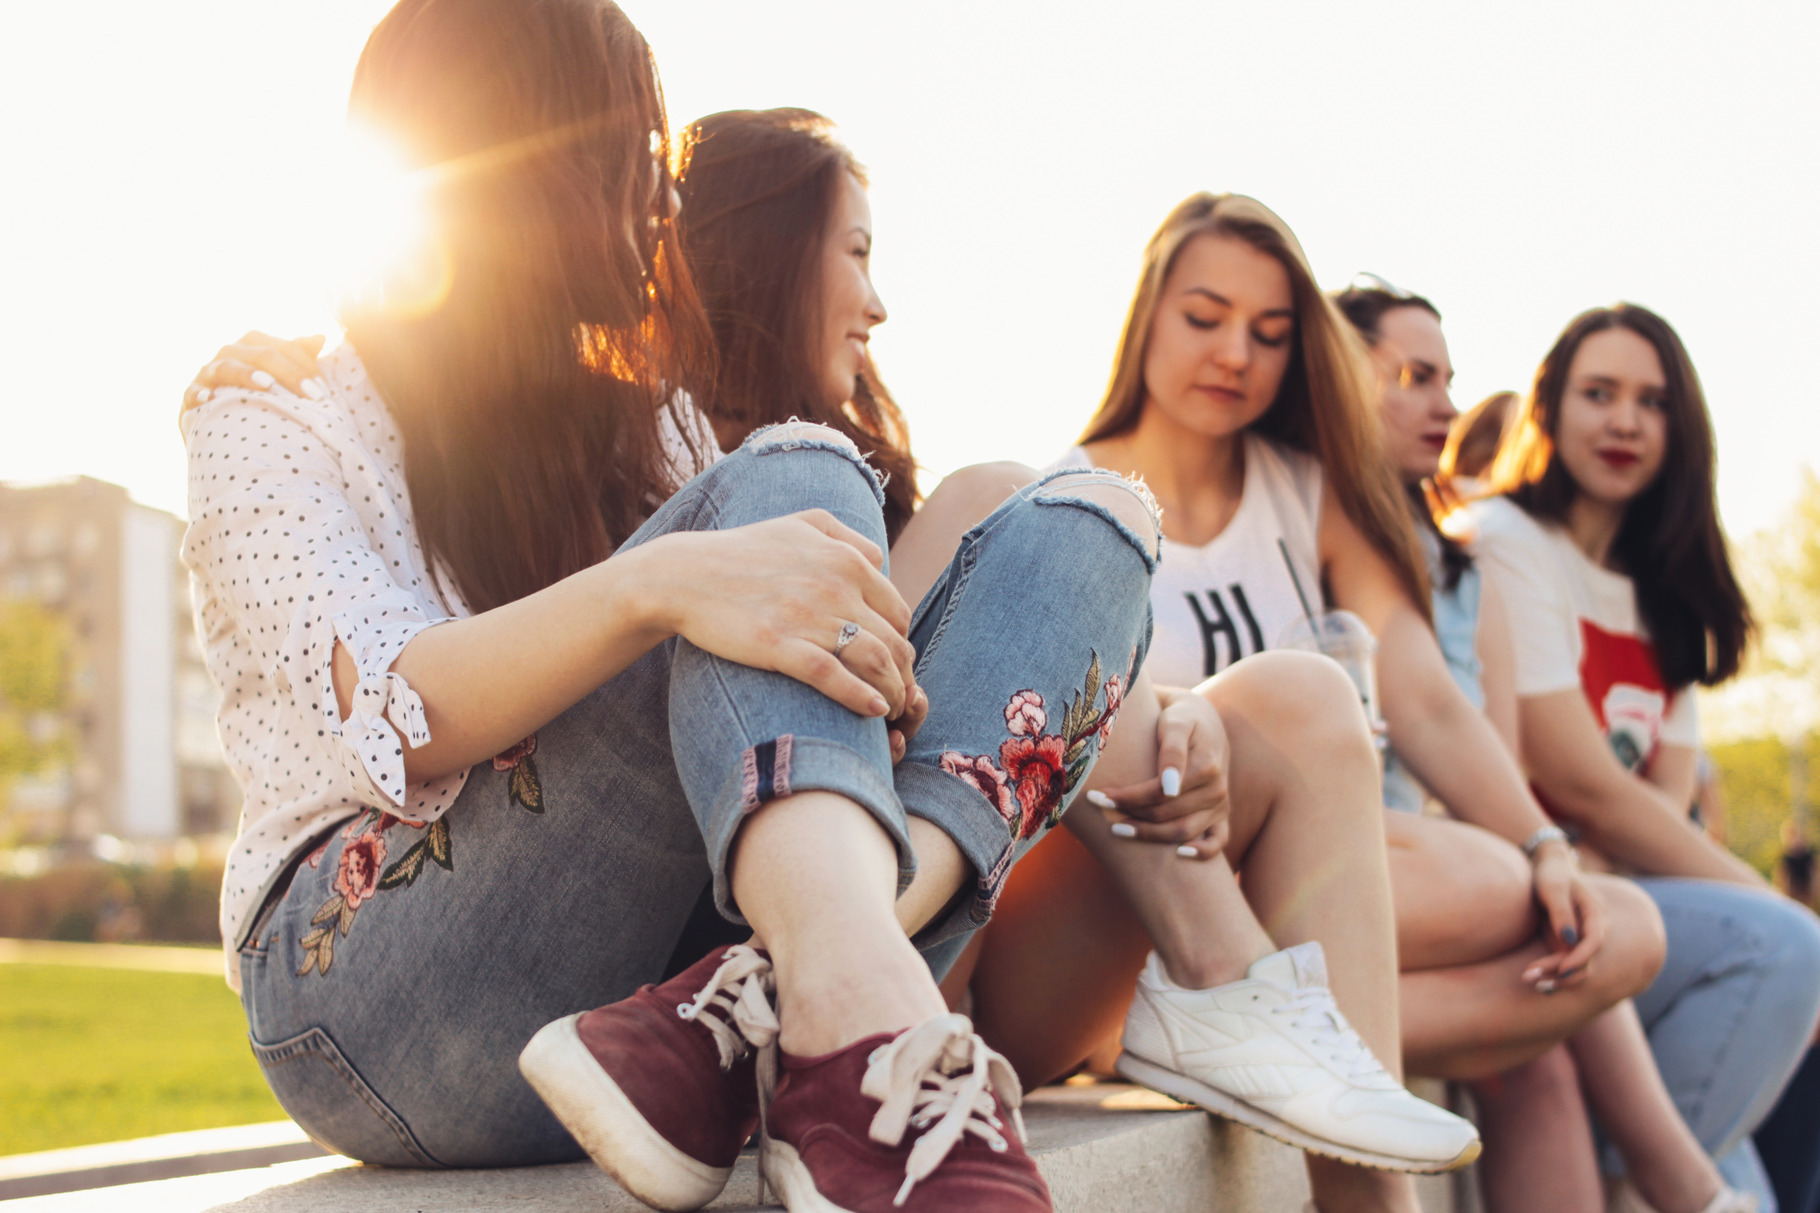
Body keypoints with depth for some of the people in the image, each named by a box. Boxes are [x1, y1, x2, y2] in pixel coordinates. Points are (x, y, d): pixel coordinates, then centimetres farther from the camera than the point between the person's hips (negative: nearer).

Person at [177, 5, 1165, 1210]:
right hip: (384, 1001, -5)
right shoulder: (272, 417, 5)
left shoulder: (644, 416, 25)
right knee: (794, 475, -23)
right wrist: (657, 585, -33)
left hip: (669, 941, 6)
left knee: (1083, 522, -9)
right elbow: (397, 729, -15)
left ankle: (775, 1001, -35)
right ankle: (876, 1034, -49)